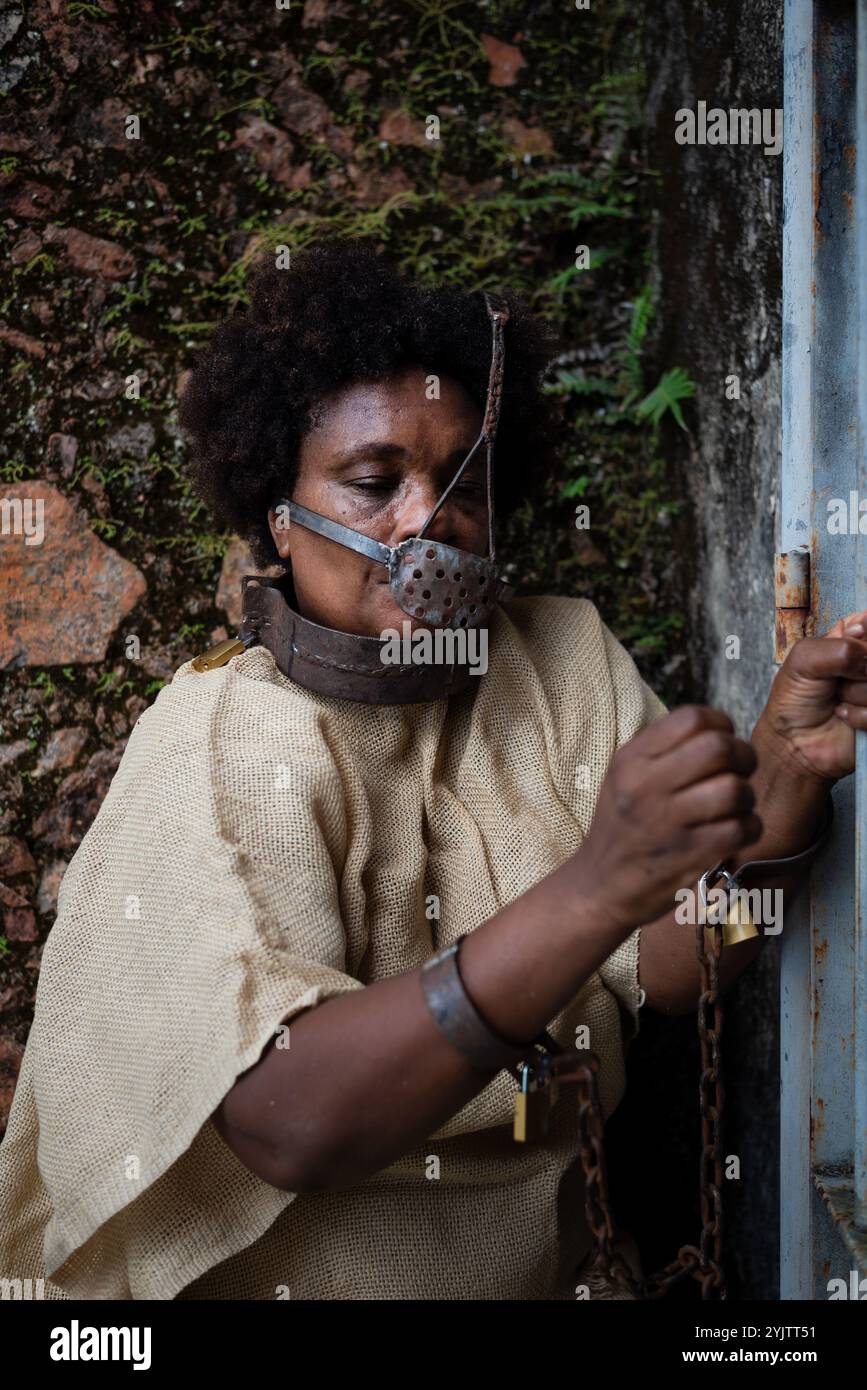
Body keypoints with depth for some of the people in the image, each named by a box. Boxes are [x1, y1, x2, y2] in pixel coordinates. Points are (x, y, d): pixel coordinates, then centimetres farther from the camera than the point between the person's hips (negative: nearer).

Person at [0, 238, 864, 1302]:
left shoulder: (566, 662, 1)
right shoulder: (218, 747, -14)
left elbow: (663, 970, -5)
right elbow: (286, 1123, -27)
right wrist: (592, 891, -36)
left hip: (556, 1260, 4)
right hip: (292, 1272, -3)